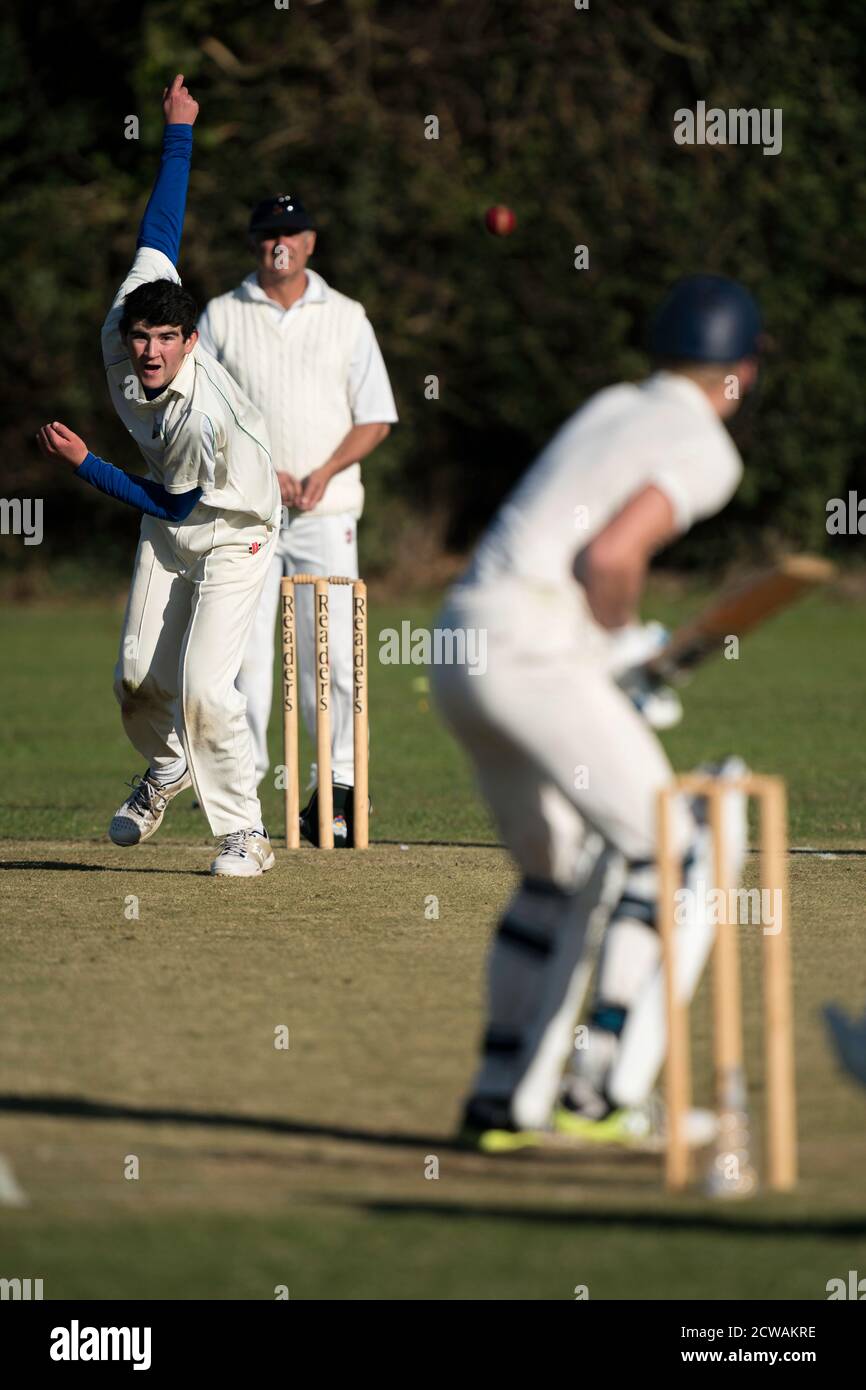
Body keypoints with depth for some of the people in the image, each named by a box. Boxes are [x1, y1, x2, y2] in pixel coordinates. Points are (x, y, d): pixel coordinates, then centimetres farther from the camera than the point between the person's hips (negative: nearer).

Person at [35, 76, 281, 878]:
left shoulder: (205, 423, -38)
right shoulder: (121, 338, -21)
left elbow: (169, 506, -23)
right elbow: (158, 234, -12)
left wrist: (82, 464, -23)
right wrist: (178, 133, -7)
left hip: (232, 537, -7)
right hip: (167, 534, 7)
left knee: (202, 686, -19)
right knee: (138, 678, 7)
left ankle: (245, 834, -9)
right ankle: (168, 769, 38)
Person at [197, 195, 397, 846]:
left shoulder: (346, 318, 10)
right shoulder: (221, 317, 8)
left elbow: (375, 418, 7)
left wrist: (324, 473, -9)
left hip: (326, 511, 0)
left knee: (334, 653, -4)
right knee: (244, 651, -5)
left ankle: (337, 792, 1)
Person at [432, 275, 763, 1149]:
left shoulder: (611, 409, 23)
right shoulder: (706, 449, -2)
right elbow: (611, 555, -14)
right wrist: (618, 640, 3)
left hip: (460, 648, 9)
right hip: (539, 648, -8)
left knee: (560, 876, 21)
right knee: (675, 861, -4)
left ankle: (501, 1099, 19)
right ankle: (599, 1091, -14)